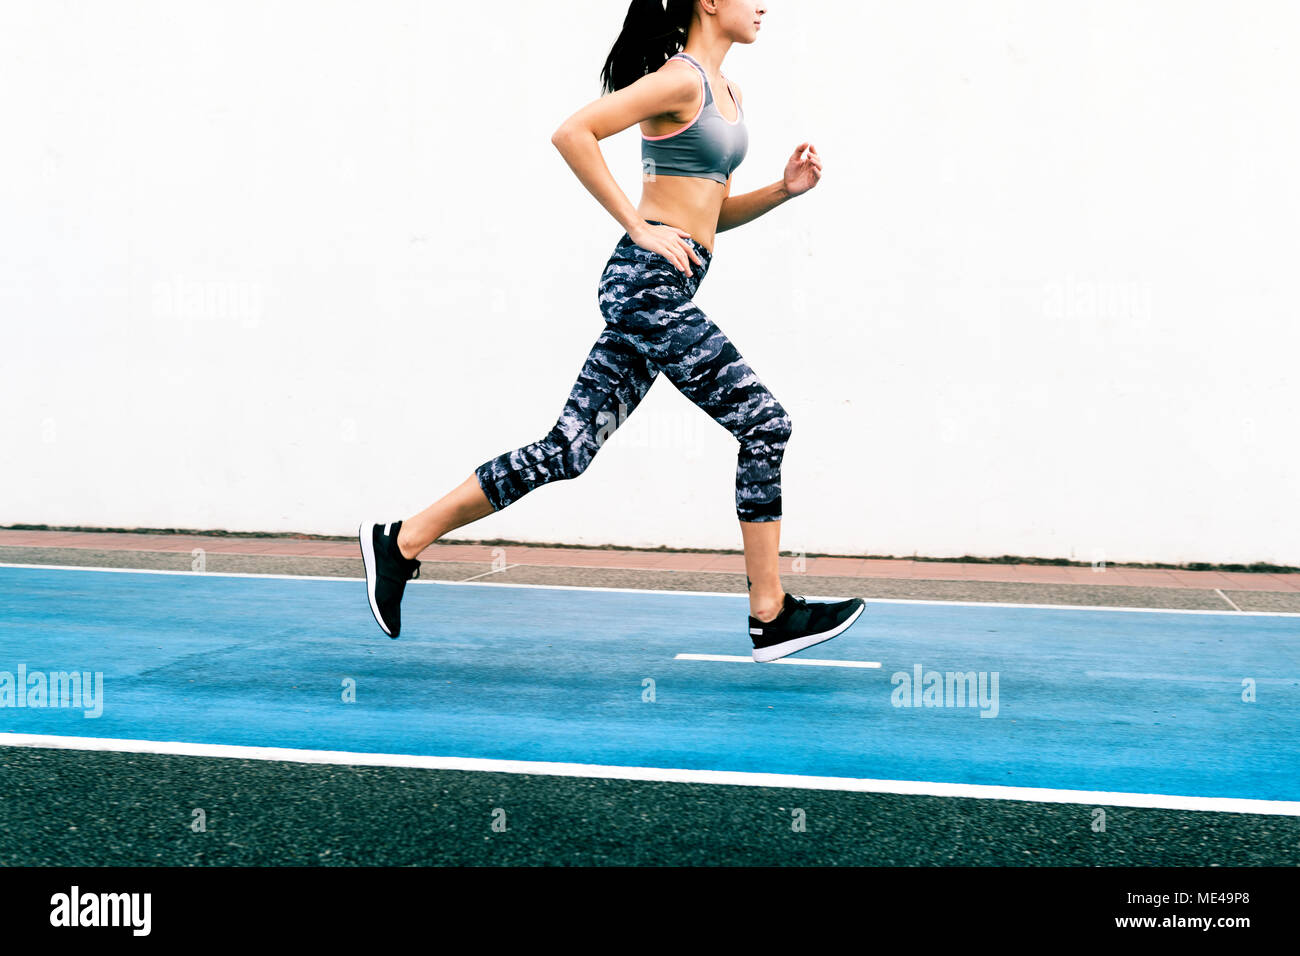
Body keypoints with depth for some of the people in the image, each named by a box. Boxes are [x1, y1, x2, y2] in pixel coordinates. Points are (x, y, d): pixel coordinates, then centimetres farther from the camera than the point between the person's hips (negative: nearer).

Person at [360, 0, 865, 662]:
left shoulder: (727, 93, 20)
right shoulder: (680, 78, -9)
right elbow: (573, 133, -18)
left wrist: (784, 190, 9)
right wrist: (640, 228, -17)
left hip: (660, 292, 9)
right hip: (650, 280, -9)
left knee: (567, 451, 6)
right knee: (762, 423, -6)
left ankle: (401, 542, 11)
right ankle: (770, 616, 1)